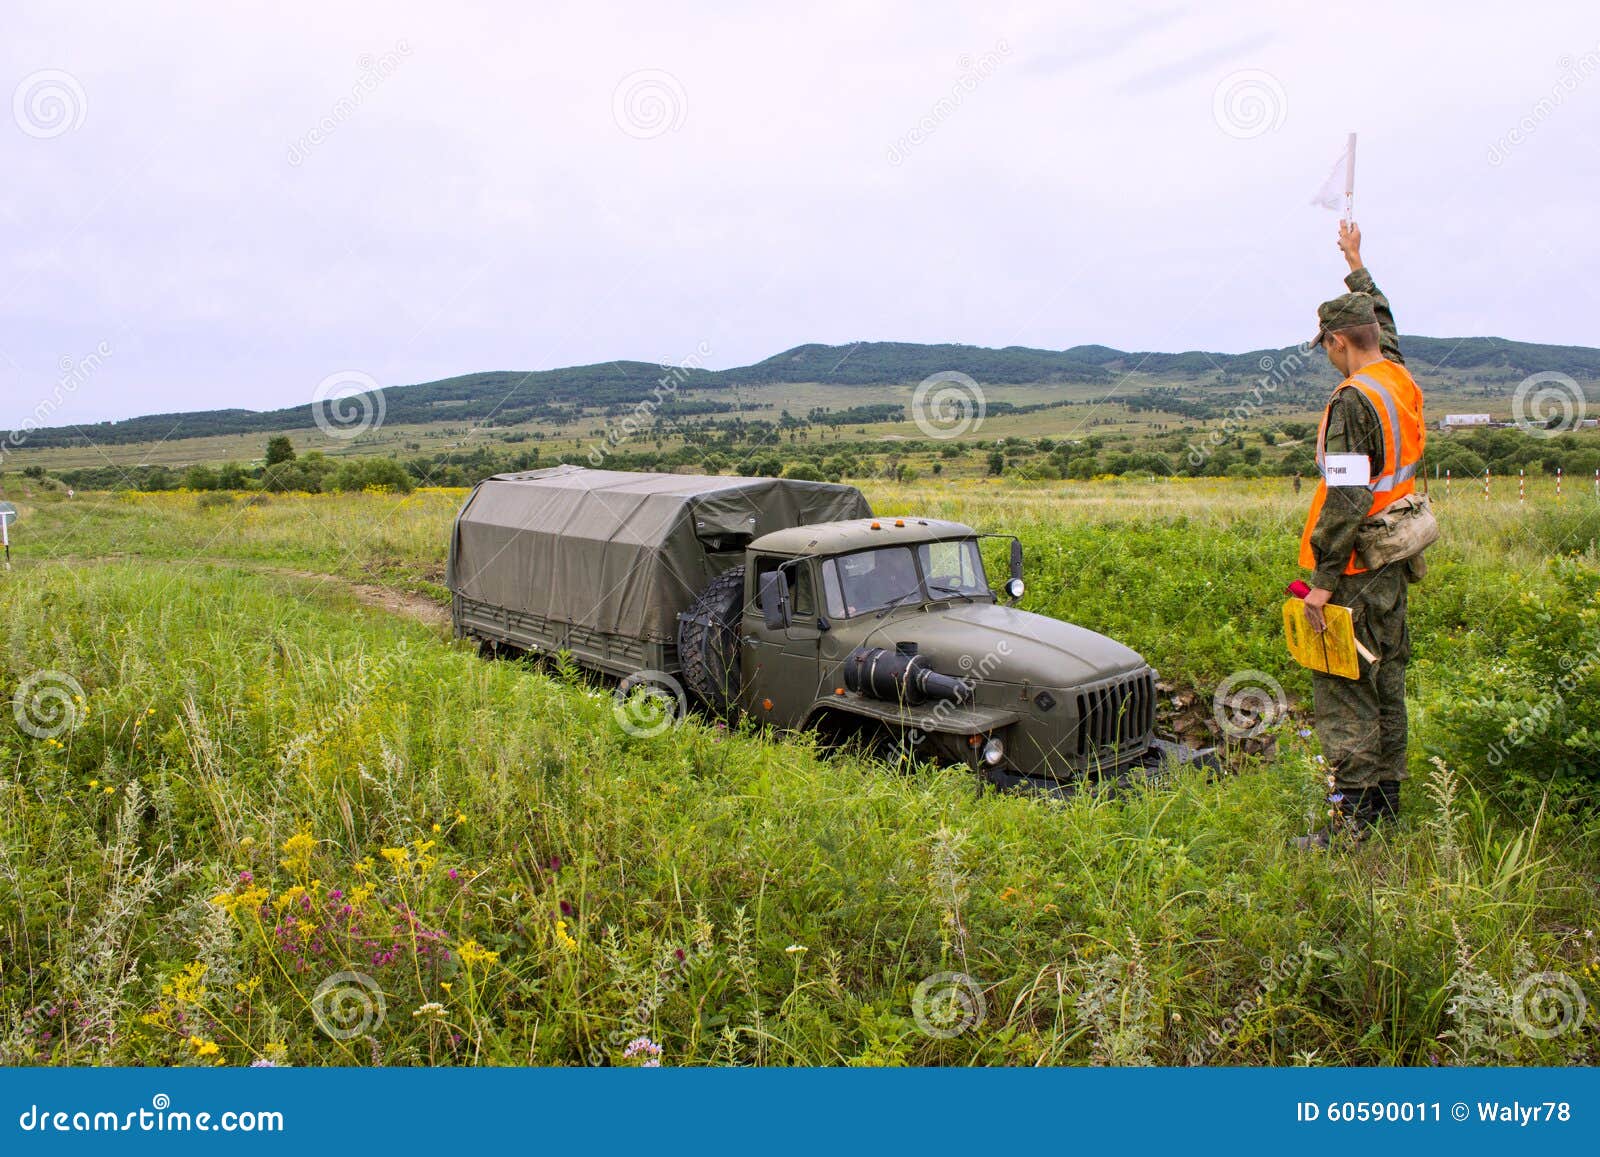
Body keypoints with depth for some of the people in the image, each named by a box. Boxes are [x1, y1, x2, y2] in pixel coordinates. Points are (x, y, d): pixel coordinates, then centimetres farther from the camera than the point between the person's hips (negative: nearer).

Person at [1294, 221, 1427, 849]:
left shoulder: (1353, 400, -19)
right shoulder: (1401, 379, 8)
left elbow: (1347, 497, -24)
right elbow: (1383, 321, 30)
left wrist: (1324, 578, -21)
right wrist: (1357, 265, 43)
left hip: (1358, 569, -9)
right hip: (1394, 562, 9)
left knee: (1345, 694, -5)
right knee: (1386, 683, 17)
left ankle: (1350, 821, -1)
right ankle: (1386, 797, 30)